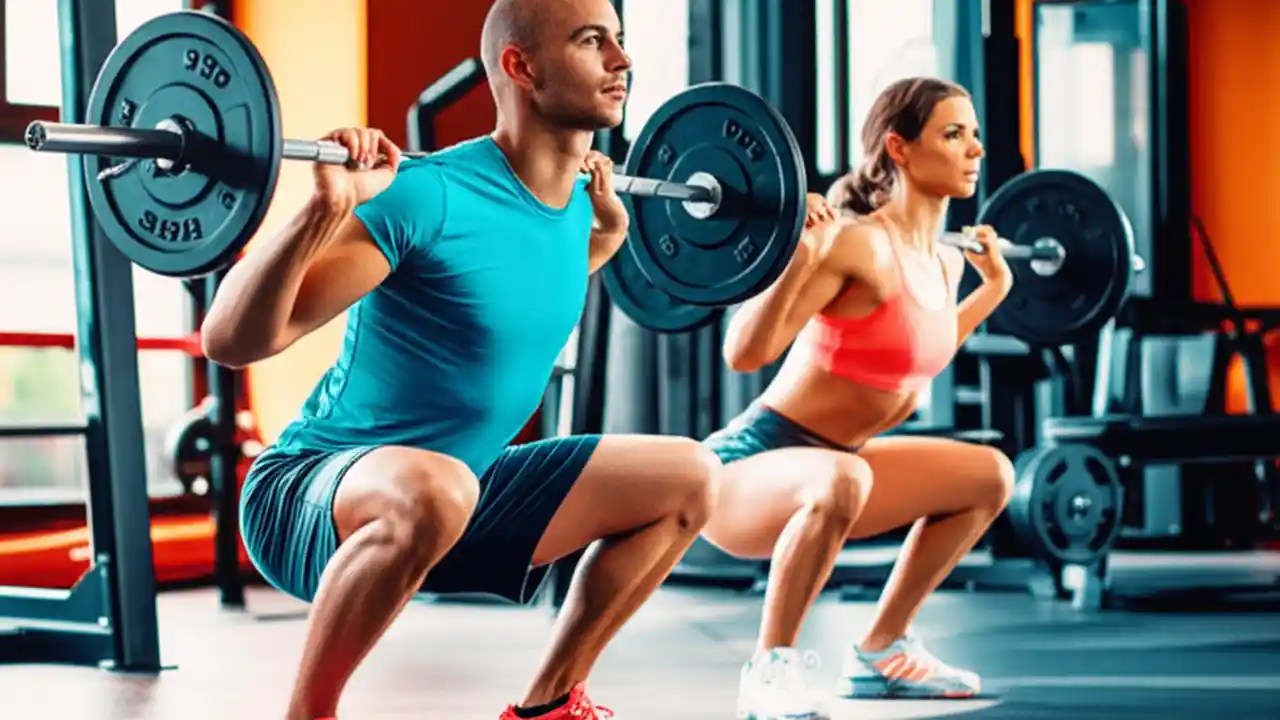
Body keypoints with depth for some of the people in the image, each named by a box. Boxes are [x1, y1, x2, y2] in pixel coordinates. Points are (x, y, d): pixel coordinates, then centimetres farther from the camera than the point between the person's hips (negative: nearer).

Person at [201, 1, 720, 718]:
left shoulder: (574, 202, 1)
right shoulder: (429, 194, -24)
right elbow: (231, 340, -28)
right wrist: (327, 210, -39)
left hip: (454, 492, 8)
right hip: (313, 492, -8)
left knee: (689, 478, 7)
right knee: (432, 489, -42)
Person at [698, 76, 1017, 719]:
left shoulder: (944, 261, 5)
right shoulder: (859, 242, -22)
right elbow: (744, 352, -28)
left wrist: (994, 287, 25)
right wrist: (802, 256, -39)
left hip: (820, 469, 9)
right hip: (746, 471, -9)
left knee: (990, 476, 16)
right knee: (841, 479, -41)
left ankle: (879, 651, 19)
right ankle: (769, 668, -21)